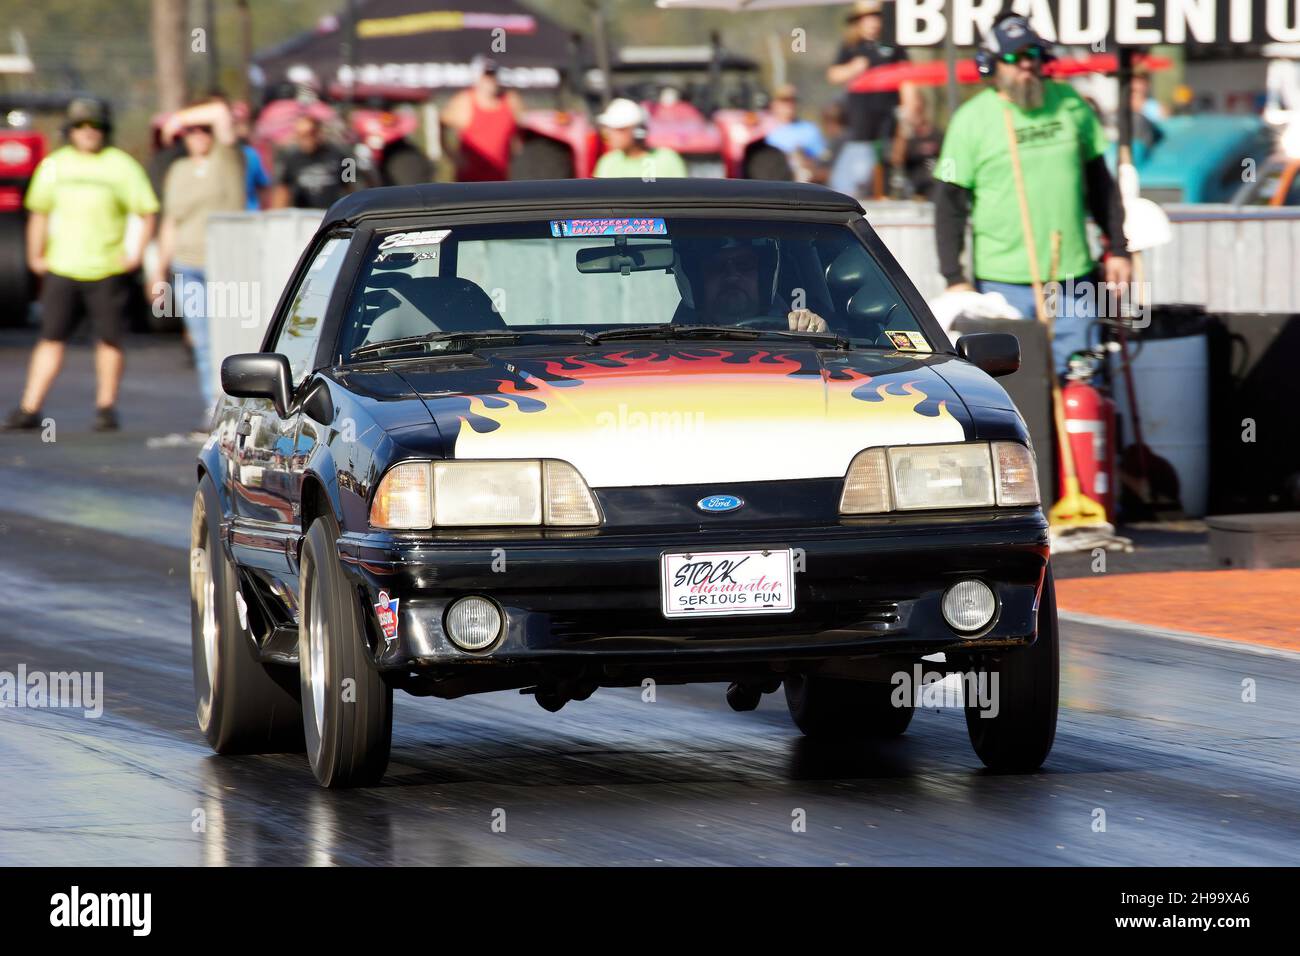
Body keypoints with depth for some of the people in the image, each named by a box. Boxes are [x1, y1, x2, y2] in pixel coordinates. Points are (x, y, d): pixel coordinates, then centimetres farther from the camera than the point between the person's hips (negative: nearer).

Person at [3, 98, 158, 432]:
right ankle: (29, 409, -3)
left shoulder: (122, 166, -1)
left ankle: (106, 407, 15)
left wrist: (136, 253, -9)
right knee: (51, 338, -2)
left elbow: (147, 213, 0)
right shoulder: (54, 166, 8)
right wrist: (35, 256, 11)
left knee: (109, 340, 2)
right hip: (62, 267, 2)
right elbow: (39, 212, 17)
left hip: (108, 270, -2)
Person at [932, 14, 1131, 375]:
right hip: (1004, 282, -3)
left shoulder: (1070, 104, 8)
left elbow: (1100, 183, 17)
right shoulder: (971, 119, -2)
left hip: (1073, 278, 3)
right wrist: (954, 278, -7)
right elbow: (949, 205, -1)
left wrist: (1118, 249, 13)